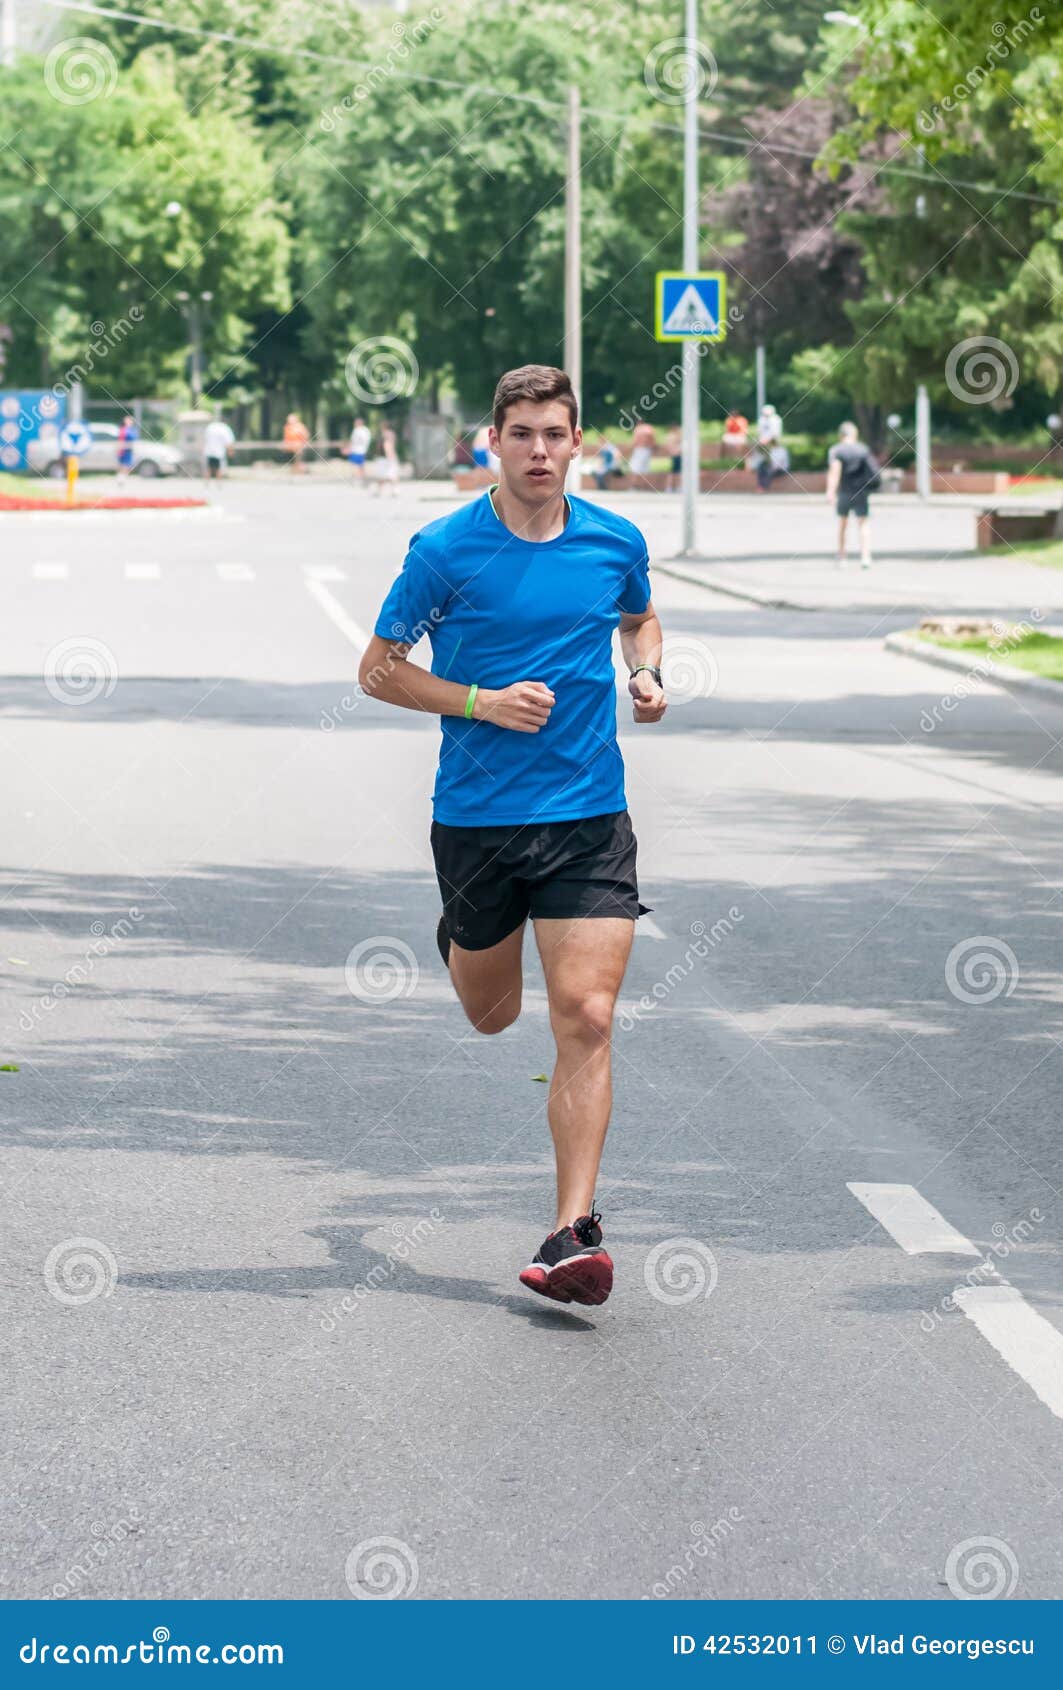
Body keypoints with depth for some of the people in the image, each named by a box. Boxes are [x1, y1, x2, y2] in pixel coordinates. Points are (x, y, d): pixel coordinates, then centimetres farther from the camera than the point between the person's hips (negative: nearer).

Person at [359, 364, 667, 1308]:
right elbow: (379, 668, -1)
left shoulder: (616, 542, 2)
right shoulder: (445, 551, -7)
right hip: (475, 814, -1)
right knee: (491, 1016, 17)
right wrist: (483, 703, -14)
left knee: (585, 1019, -12)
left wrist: (647, 674, 2)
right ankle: (459, 939, 54)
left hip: (588, 815, 1)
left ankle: (575, 1232, -10)